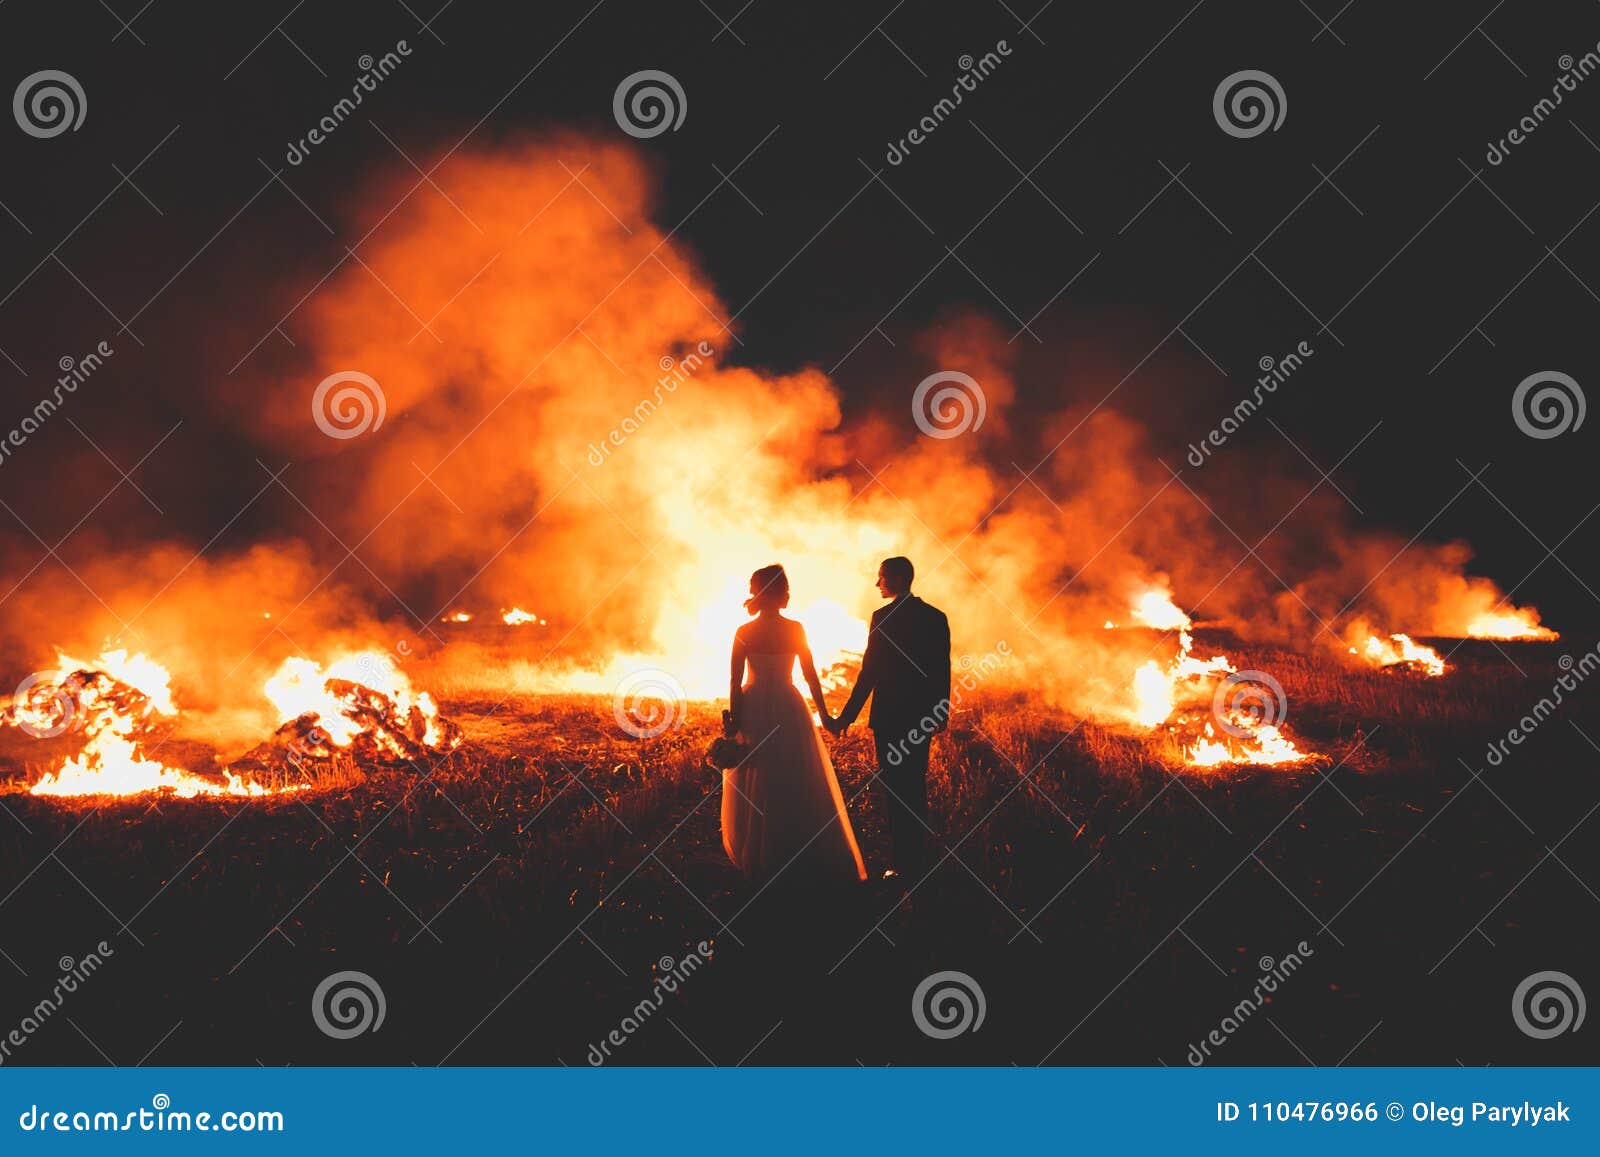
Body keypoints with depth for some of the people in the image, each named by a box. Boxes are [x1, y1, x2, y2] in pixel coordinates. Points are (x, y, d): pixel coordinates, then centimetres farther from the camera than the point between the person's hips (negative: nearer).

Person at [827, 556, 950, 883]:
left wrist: (847, 717, -8)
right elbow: (943, 671, 7)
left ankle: (903, 865, 0)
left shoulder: (883, 617, -12)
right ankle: (918, 862, 21)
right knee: (915, 788, 16)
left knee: (894, 789, 0)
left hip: (890, 715, -6)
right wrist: (941, 713, 18)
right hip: (921, 717, 6)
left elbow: (869, 672, -13)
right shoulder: (936, 617, 5)